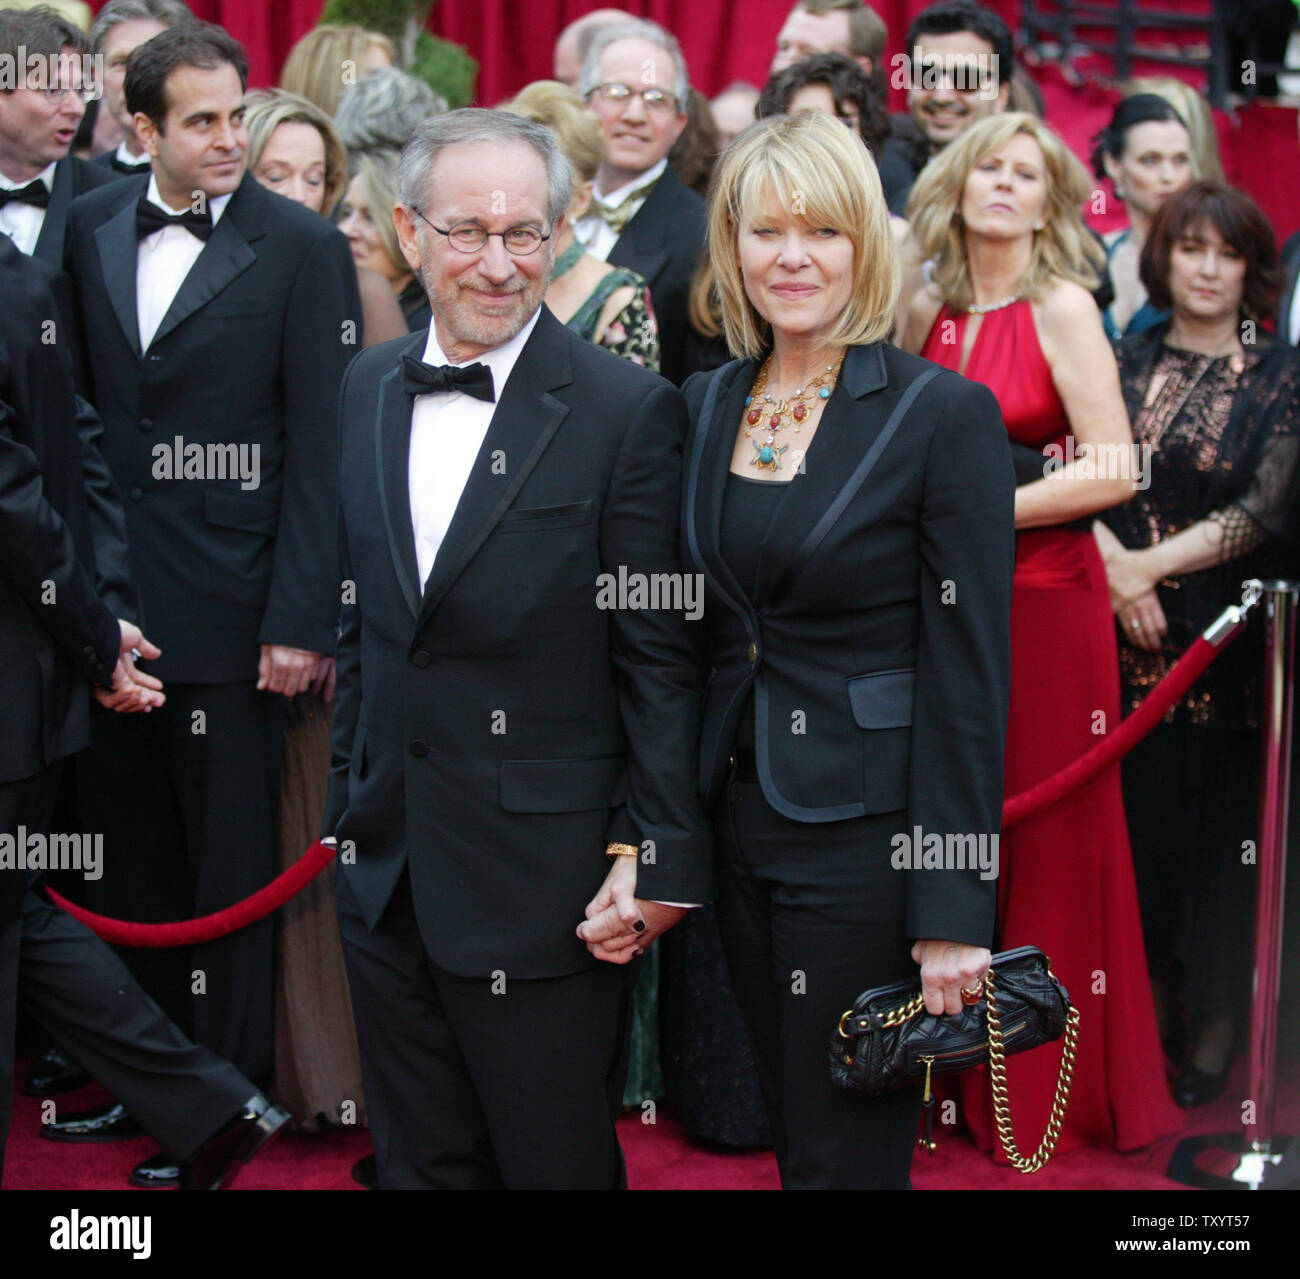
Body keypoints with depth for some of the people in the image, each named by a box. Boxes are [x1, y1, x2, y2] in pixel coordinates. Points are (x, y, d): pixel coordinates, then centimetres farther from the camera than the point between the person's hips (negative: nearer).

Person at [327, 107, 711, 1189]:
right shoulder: (370, 390, 8)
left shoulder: (628, 409, -10)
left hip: (545, 887, -5)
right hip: (386, 875, 6)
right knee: (420, 1161, 17)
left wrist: (656, 856, -12)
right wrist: (349, 805, 14)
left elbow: (658, 656, -10)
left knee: (558, 1162, 7)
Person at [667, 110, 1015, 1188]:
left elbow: (969, 678, -12)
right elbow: (697, 632, 10)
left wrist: (954, 910, -14)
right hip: (741, 817, 6)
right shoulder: (705, 404, 7)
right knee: (787, 1131, 17)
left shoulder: (945, 414, -10)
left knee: (849, 1150, 3)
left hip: (866, 832, -5)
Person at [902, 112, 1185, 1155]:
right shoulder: (926, 315, 9)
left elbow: (1116, 471, -15)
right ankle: (962, 1076, 20)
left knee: (1047, 841, 2)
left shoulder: (1063, 307, -7)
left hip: (1043, 597, -5)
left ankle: (1051, 1091, 16)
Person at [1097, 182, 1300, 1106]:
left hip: (1224, 639, -2)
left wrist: (1154, 564, -14)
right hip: (1123, 637, 2)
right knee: (1131, 814, 3)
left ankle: (1208, 1031, 12)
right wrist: (1116, 570, -14)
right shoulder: (1125, 361, 8)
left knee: (1216, 822, 1)